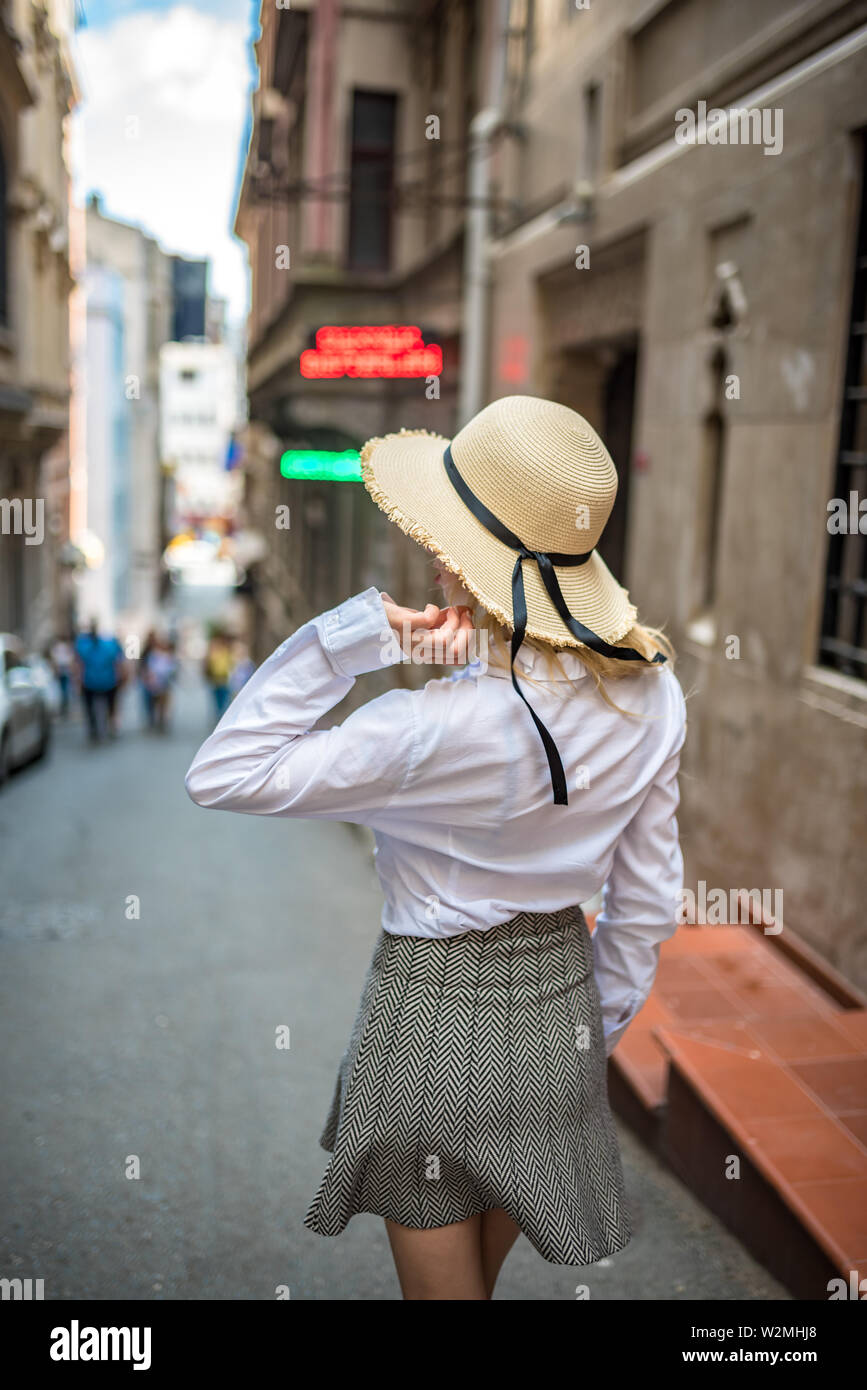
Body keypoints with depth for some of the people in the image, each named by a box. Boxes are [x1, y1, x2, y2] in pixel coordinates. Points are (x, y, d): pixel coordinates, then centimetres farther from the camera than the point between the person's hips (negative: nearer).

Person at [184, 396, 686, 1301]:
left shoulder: (447, 728, -31)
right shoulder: (651, 693, -10)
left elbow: (221, 775, -24)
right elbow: (646, 900, 0)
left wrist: (356, 631, -28)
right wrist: (596, 1031, 14)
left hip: (436, 1011, -6)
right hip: (561, 1004, 6)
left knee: (440, 1283, 20)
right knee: (483, 1273, 30)